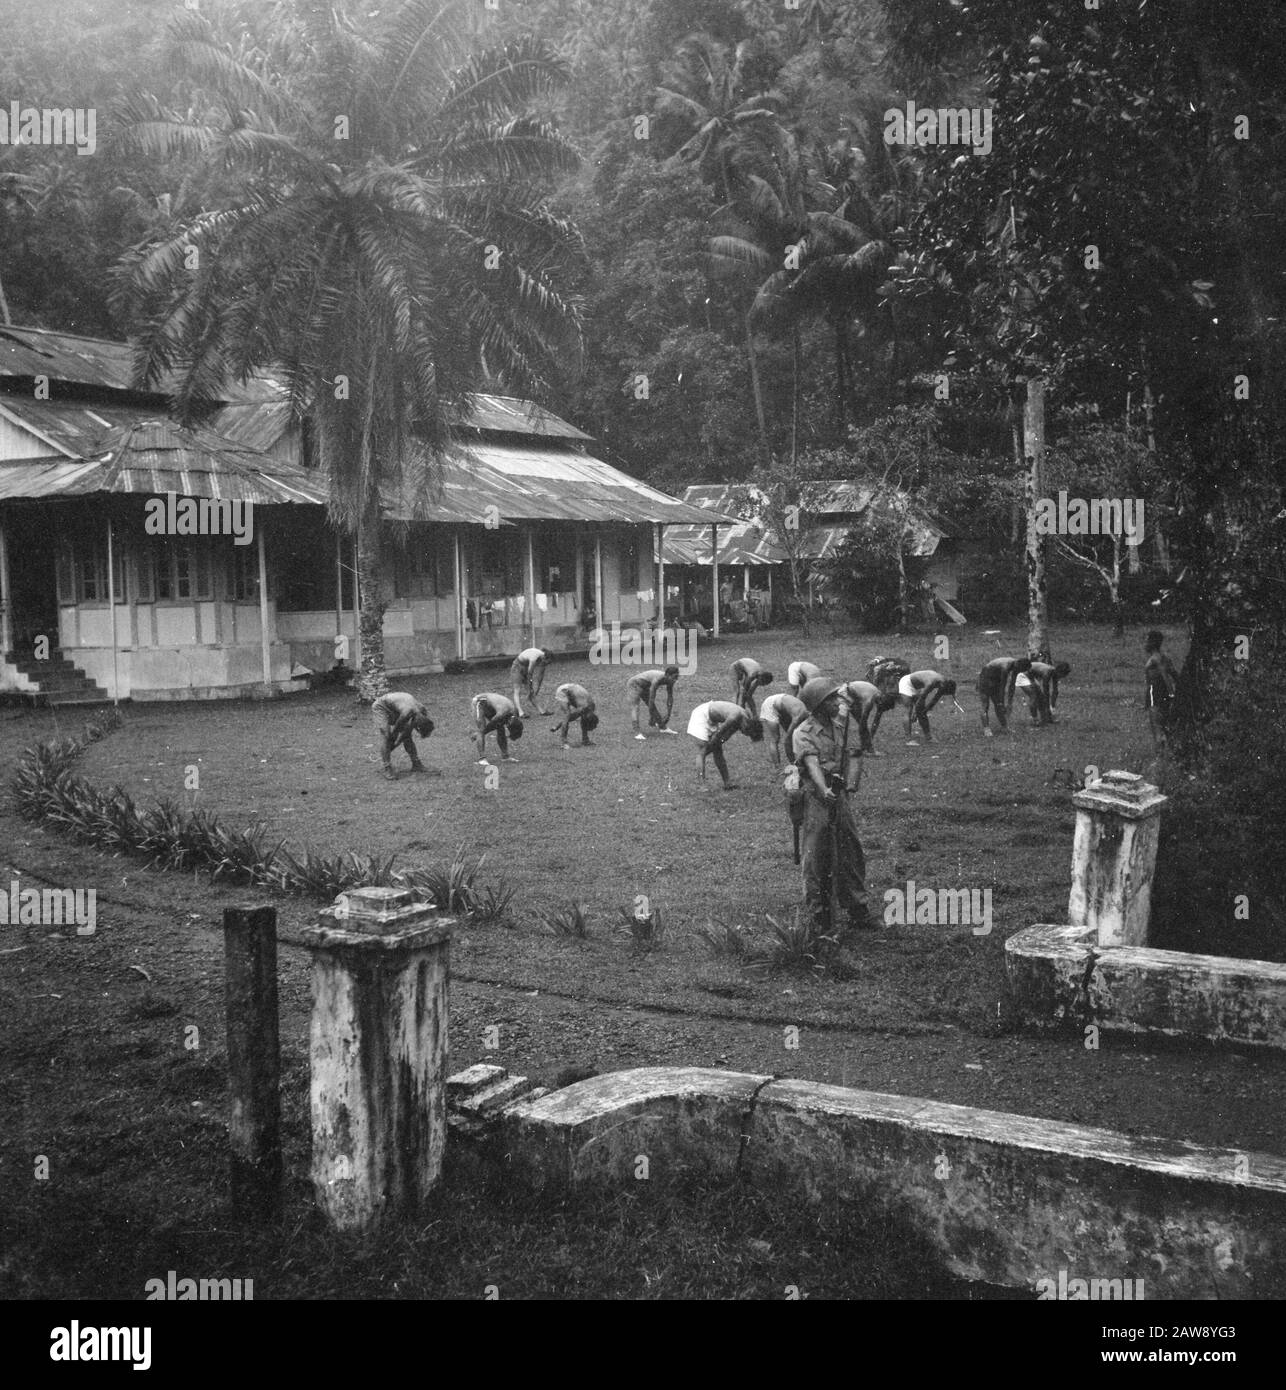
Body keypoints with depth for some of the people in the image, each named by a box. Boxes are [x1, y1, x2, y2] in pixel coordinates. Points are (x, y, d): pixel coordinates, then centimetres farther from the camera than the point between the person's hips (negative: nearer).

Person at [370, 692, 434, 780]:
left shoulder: (423, 712, -18)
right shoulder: (407, 713, -40)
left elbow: (408, 730, -5)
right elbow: (395, 730, -23)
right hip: (381, 707, -7)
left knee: (407, 736, 2)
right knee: (386, 736, -20)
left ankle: (416, 764, 9)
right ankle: (385, 767, -17)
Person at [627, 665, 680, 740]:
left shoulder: (670, 681, -14)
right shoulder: (657, 680, -37)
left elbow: (670, 699, -4)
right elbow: (651, 700, -33)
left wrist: (668, 715, -5)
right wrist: (651, 718, -27)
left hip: (644, 687, 9)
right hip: (635, 685, -9)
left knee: (653, 708, 12)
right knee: (635, 708, -21)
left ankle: (663, 728, 22)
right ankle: (637, 732, -32)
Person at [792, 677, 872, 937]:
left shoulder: (843, 723, 7)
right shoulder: (804, 735, -13)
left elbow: (854, 755, 4)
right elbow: (813, 765, -27)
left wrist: (850, 784, -14)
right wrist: (824, 791, -45)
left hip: (841, 799, 6)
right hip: (817, 801, -6)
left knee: (852, 856, 12)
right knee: (818, 862, 0)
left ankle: (858, 914, 23)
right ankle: (821, 918, 9)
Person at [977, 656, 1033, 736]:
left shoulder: (1016, 665, -11)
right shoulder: (1005, 667, -35)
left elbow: (1012, 684, -1)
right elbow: (1003, 686, -27)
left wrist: (1010, 700, 2)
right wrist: (1001, 703, -20)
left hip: (995, 680, 8)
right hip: (985, 679, -8)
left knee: (998, 703, 6)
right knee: (986, 705, -11)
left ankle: (1004, 727, 8)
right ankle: (986, 729, -13)